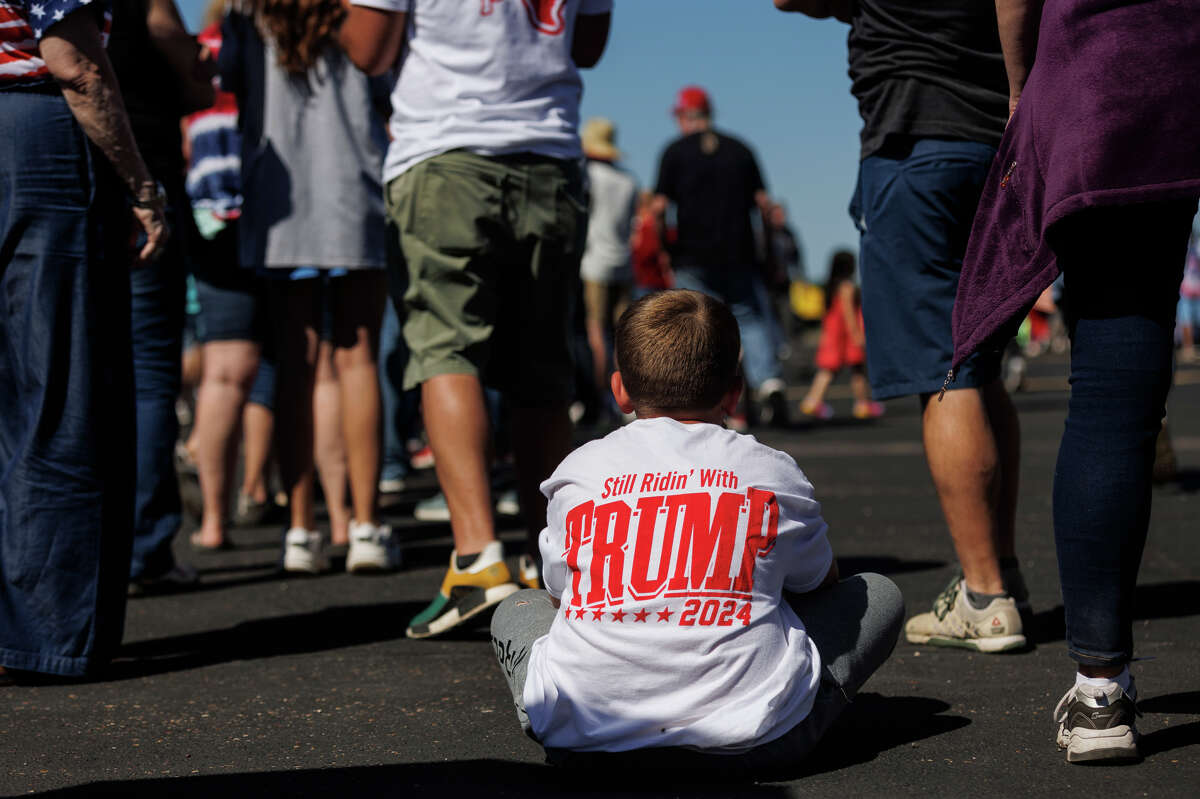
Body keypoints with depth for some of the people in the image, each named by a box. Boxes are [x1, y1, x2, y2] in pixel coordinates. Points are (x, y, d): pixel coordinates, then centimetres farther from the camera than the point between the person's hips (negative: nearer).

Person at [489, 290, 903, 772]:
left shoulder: (578, 470, 9)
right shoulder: (774, 472, 7)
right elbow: (820, 583, 24)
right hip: (749, 735, 1)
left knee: (515, 608, 33)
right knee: (880, 593, 20)